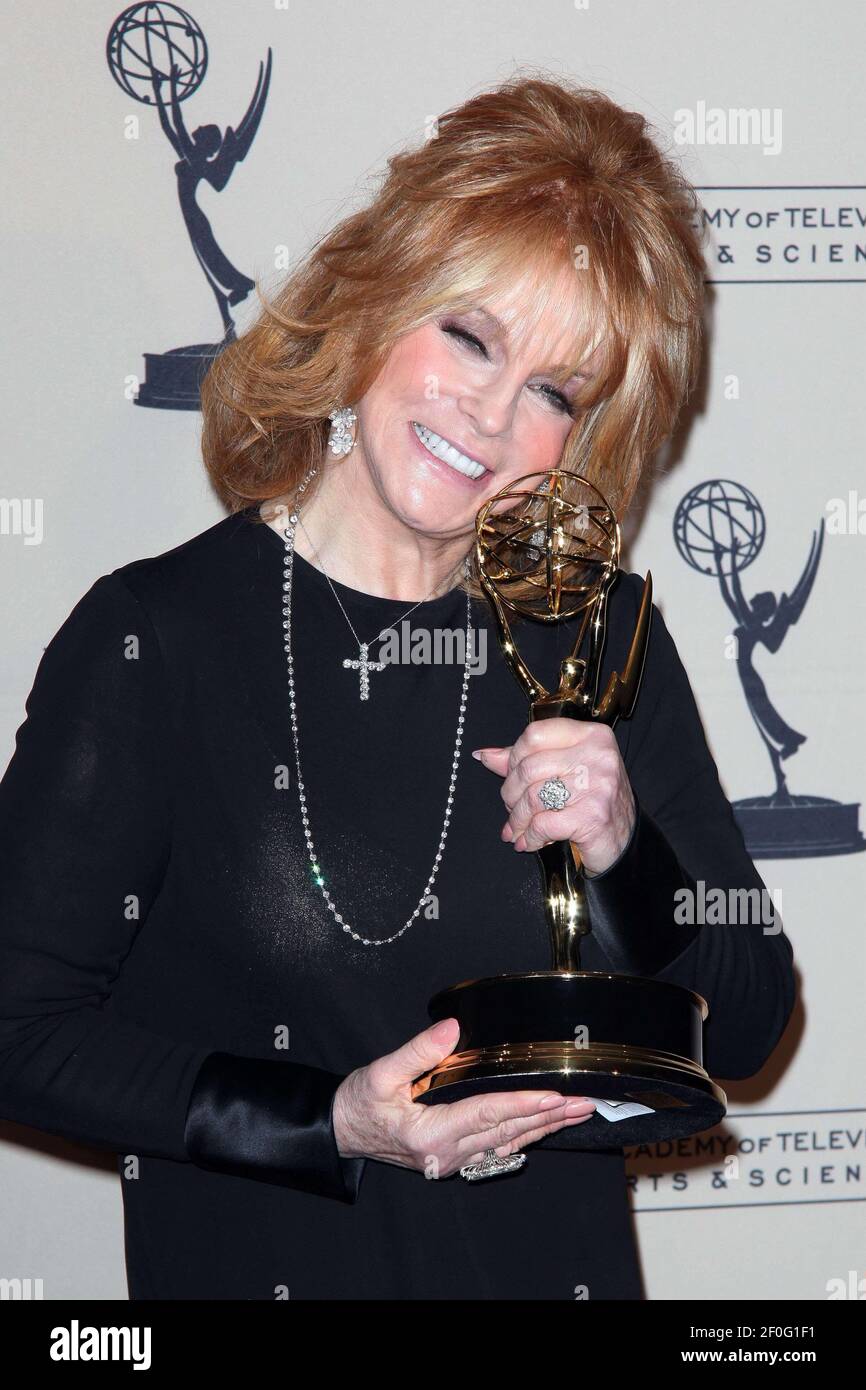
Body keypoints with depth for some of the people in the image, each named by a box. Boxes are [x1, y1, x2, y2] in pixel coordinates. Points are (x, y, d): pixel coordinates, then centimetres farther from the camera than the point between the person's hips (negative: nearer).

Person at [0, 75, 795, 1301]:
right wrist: (333, 1127, -19)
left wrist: (624, 864, -18)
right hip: (250, 1261, -3)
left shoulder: (603, 637, -3)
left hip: (557, 1261, 3)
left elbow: (749, 1031, -1)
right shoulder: (154, 639, -12)